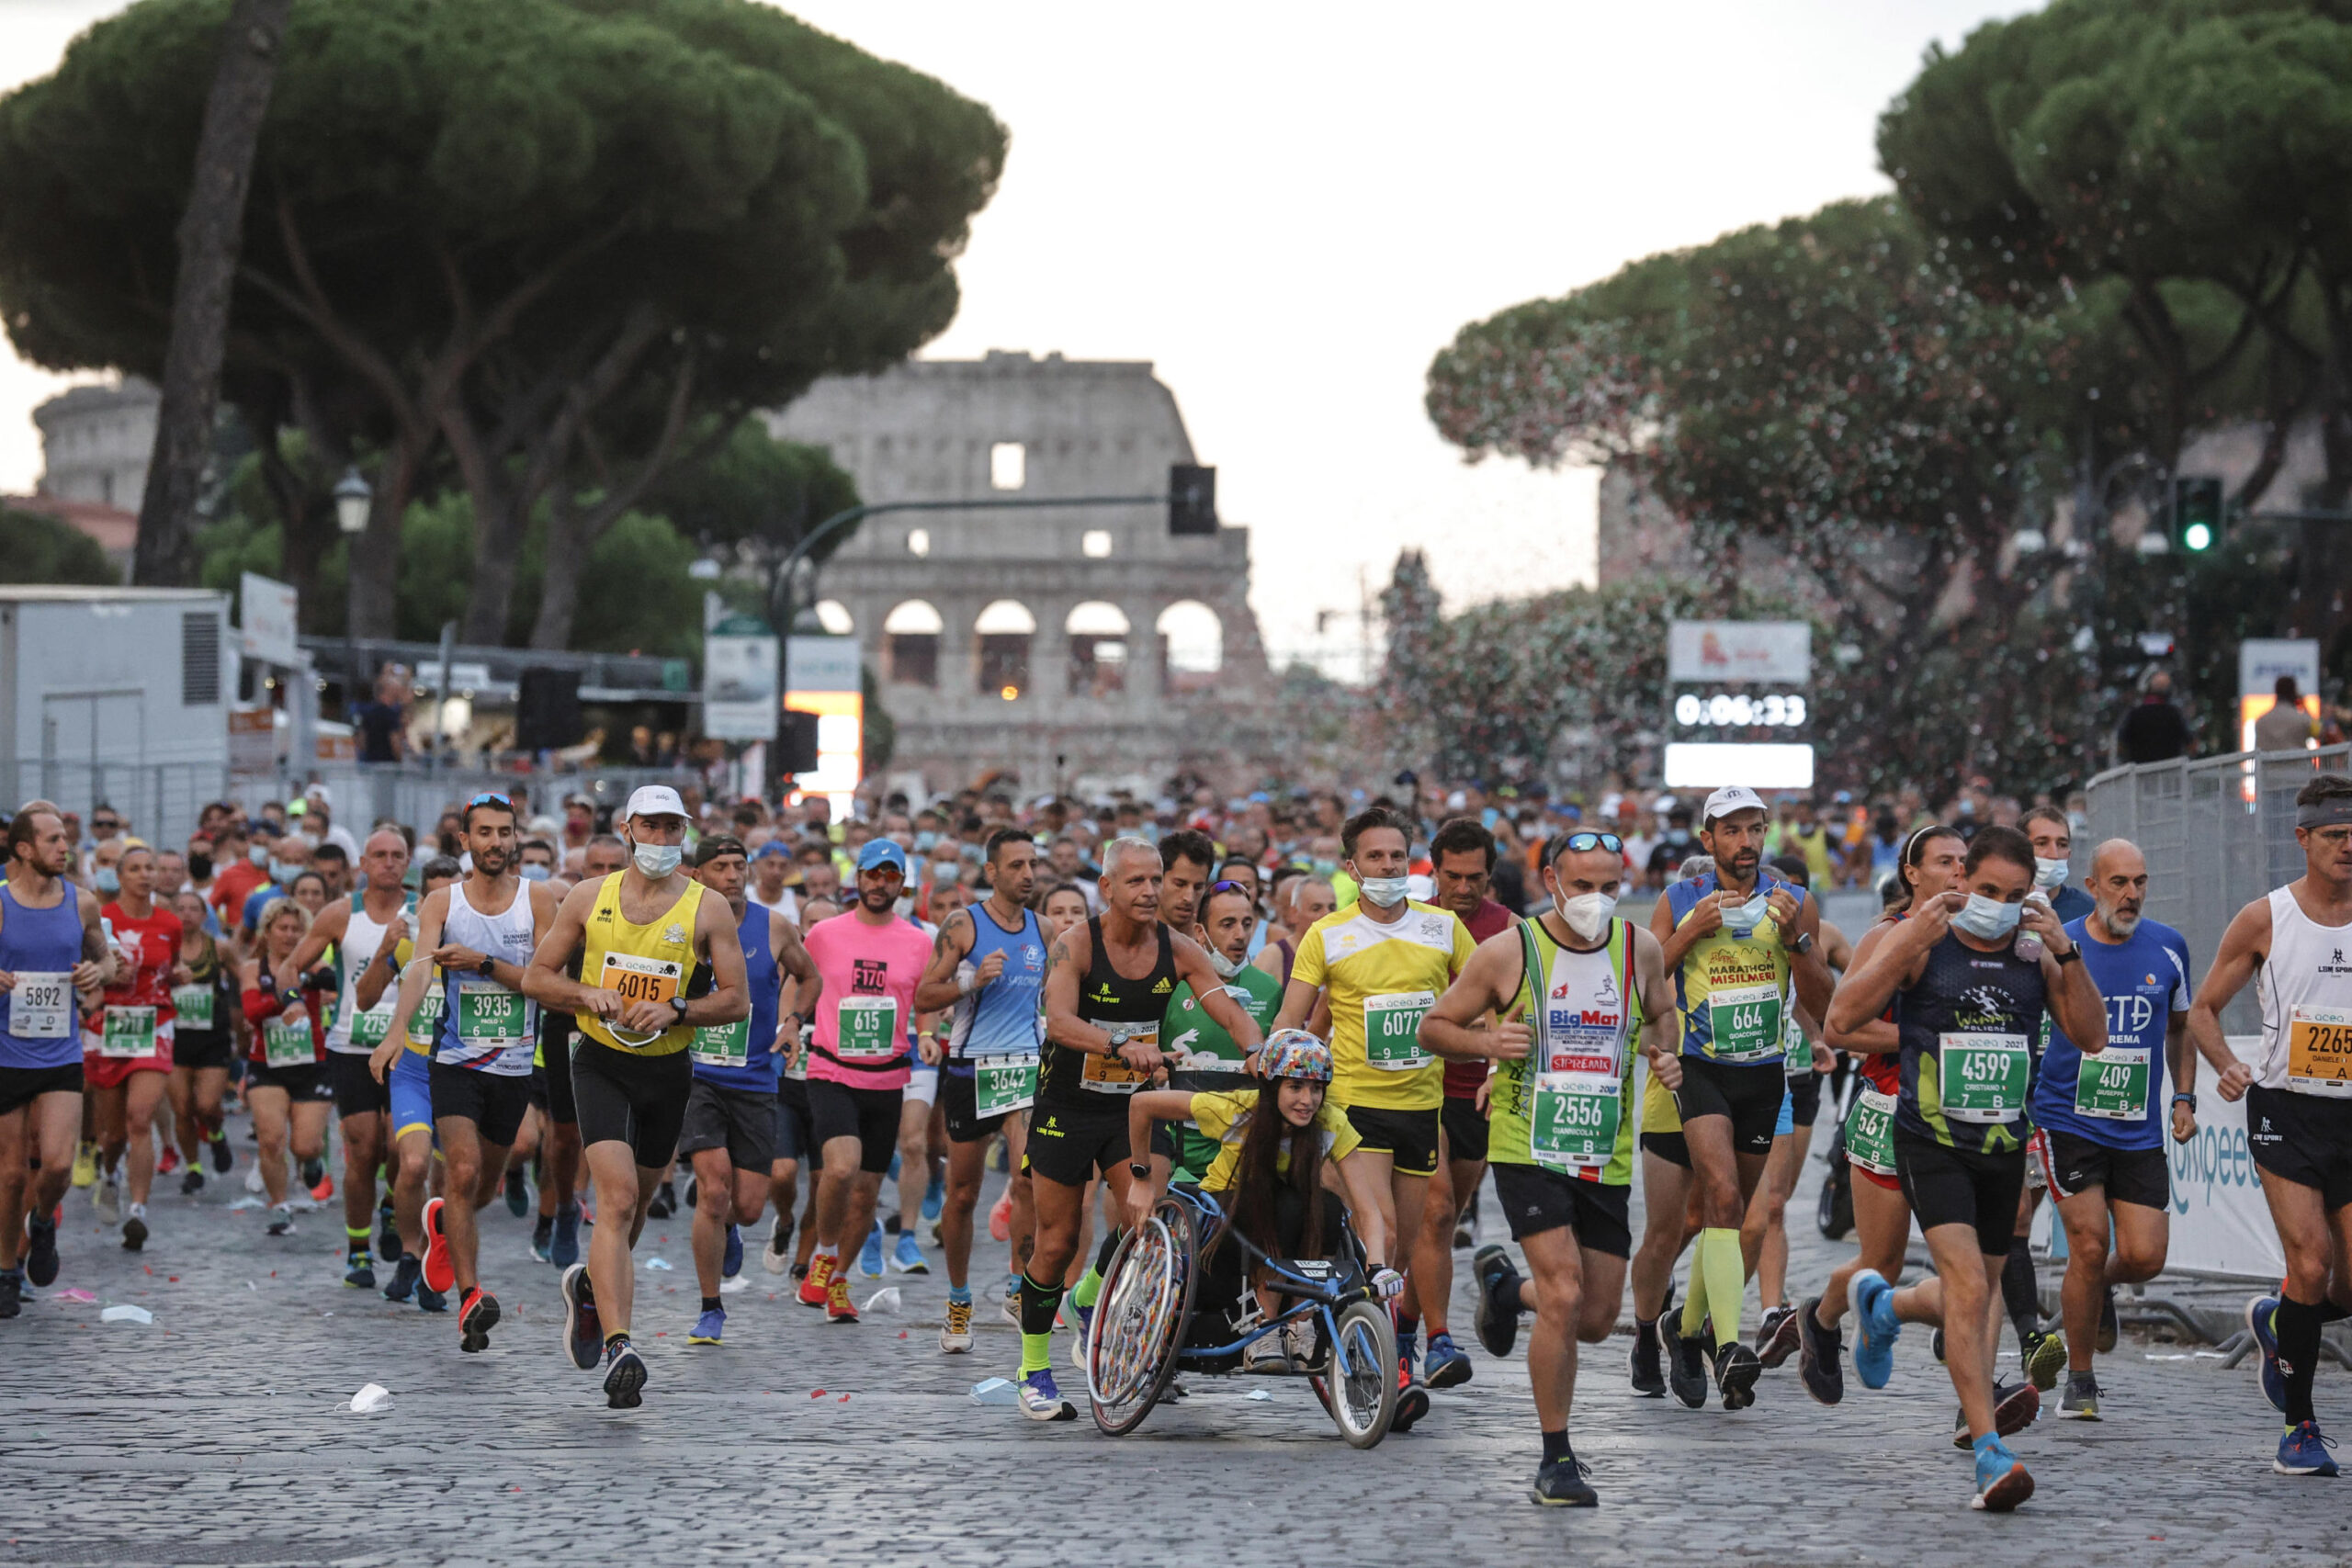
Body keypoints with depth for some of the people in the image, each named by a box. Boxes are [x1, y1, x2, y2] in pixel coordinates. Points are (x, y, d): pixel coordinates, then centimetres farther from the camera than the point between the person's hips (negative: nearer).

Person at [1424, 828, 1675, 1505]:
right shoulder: (1507, 952, -7)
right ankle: (1556, 1461, -5)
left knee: (1596, 1320, 7)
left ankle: (1506, 1285, 41)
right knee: (1565, 1298, -18)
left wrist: (1664, 1054, 1)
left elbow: (1660, 1015, 23)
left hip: (1606, 1162, 4)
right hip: (1529, 1152, -4)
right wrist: (1487, 1042, -17)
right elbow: (1435, 1026, 3)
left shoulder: (1640, 949, 3)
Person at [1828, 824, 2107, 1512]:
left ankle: (1882, 1305, 49)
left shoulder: (2035, 954, 5)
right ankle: (1990, 1454, -19)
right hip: (1931, 1142, -5)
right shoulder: (1922, 941, -6)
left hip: (2004, 1146, 5)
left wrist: (2066, 956, -14)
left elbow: (2092, 1038, -2)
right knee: (1969, 1288, -19)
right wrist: (1909, 946, -22)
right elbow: (1843, 1017, -13)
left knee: (1978, 1295, 17)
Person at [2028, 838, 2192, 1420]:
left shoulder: (2168, 948, 4)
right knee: (2089, 1246, -12)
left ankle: (2100, 1290, 31)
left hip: (2139, 1128, 3)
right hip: (2068, 1121, -3)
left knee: (2144, 1256, -7)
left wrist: (2184, 1098, 9)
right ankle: (2079, 1381, 5)